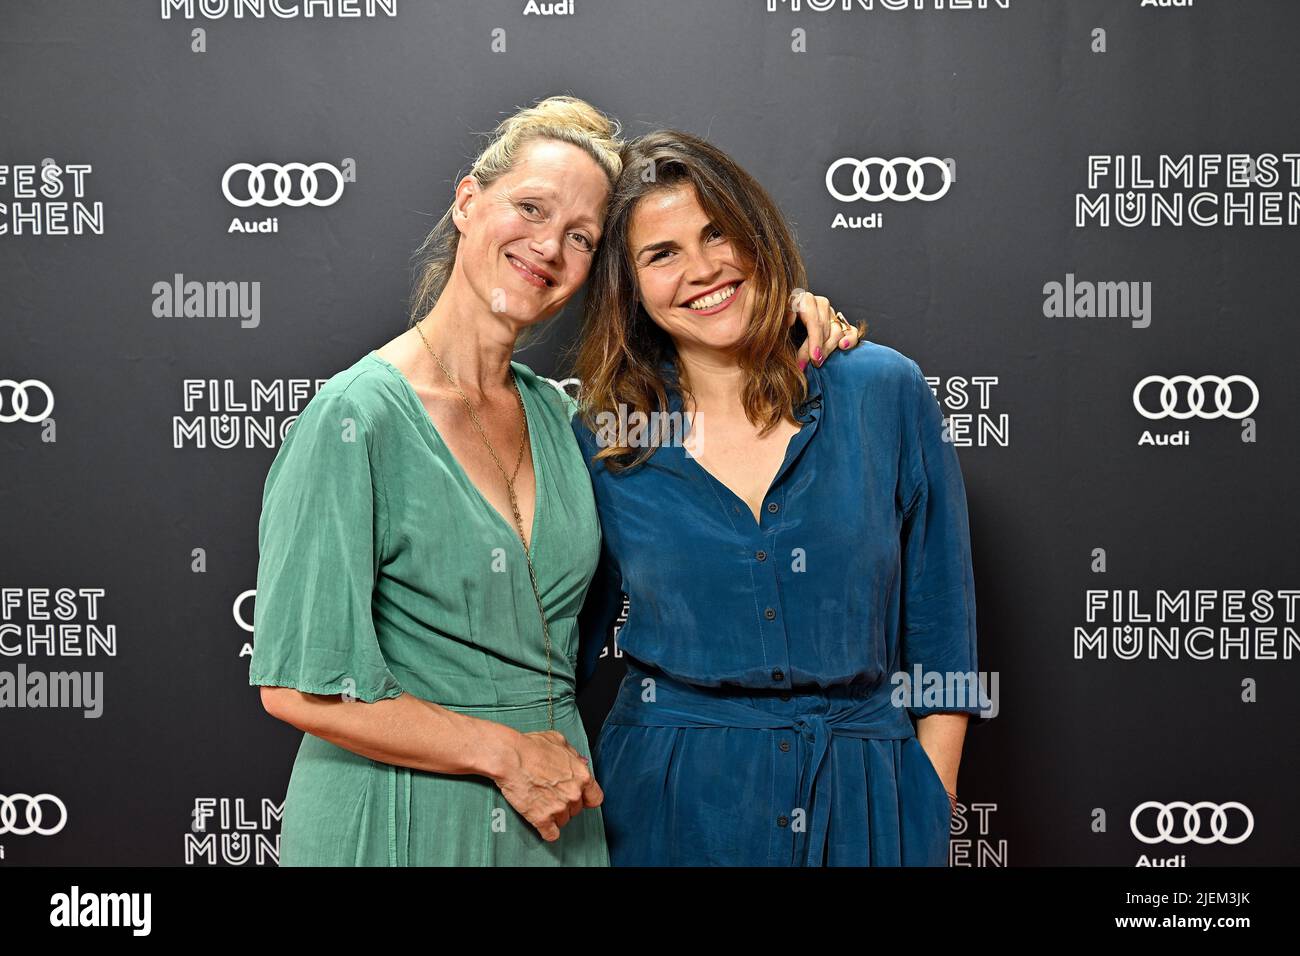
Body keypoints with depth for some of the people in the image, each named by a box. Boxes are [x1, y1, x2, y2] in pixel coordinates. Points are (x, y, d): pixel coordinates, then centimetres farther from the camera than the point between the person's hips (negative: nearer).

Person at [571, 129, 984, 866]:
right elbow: (563, 647, 7)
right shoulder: (603, 442, -3)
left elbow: (941, 631, 0)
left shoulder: (884, 391, -5)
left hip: (860, 803, 0)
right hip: (671, 804, 1)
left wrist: (934, 816, -2)